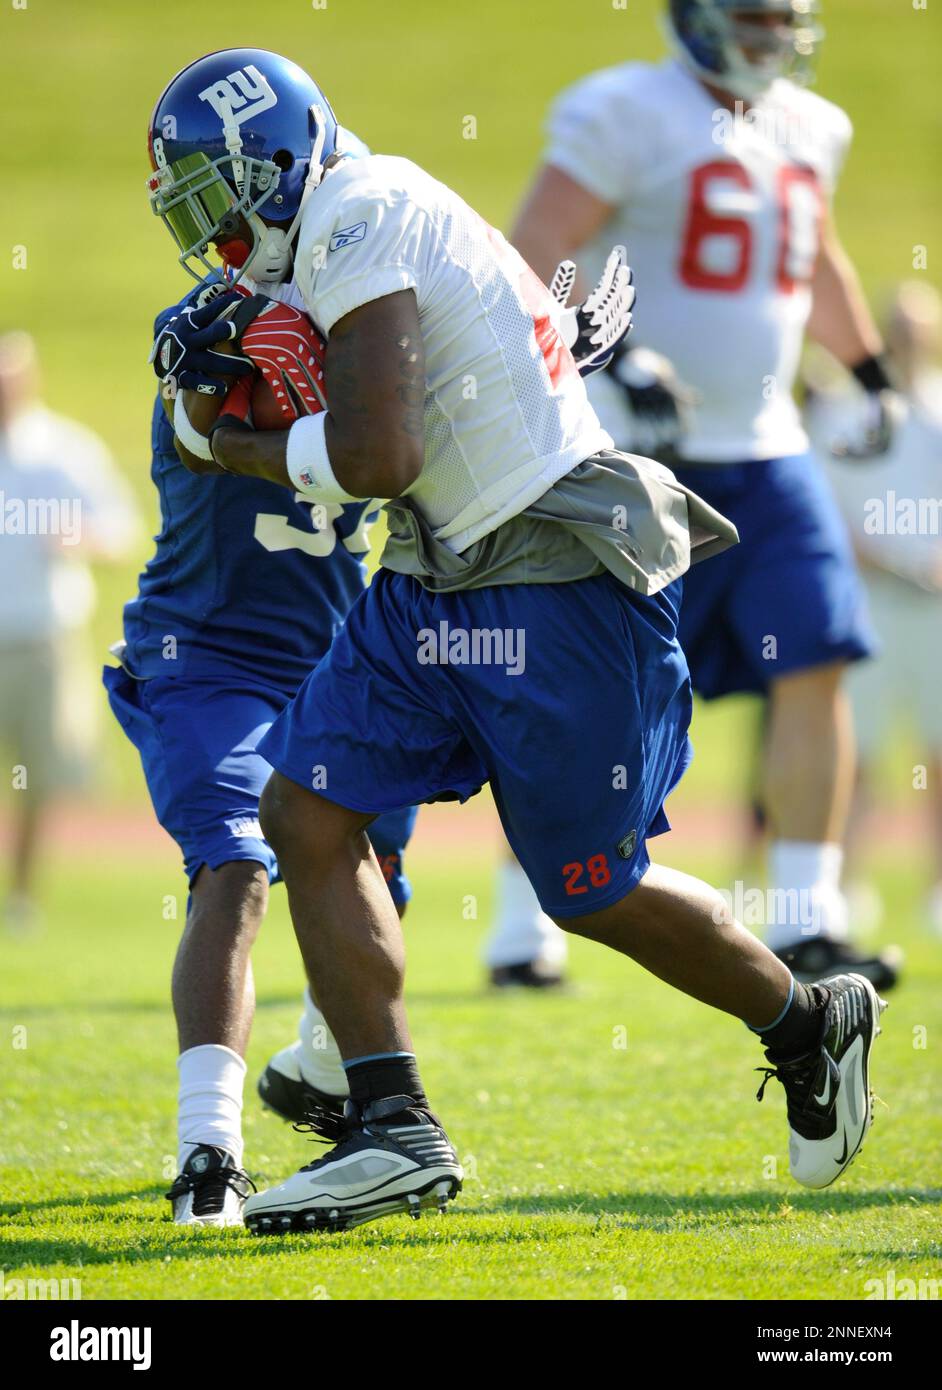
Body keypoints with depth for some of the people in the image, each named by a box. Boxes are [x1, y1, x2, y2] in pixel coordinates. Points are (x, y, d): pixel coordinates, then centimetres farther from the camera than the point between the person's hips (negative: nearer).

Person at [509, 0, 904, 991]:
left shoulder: (806, 131, 12)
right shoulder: (628, 117, -11)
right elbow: (530, 266, -15)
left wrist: (874, 379, 29)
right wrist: (615, 361, -26)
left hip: (765, 457, 6)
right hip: (638, 461, -6)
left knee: (816, 672, -6)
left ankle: (805, 929, -1)